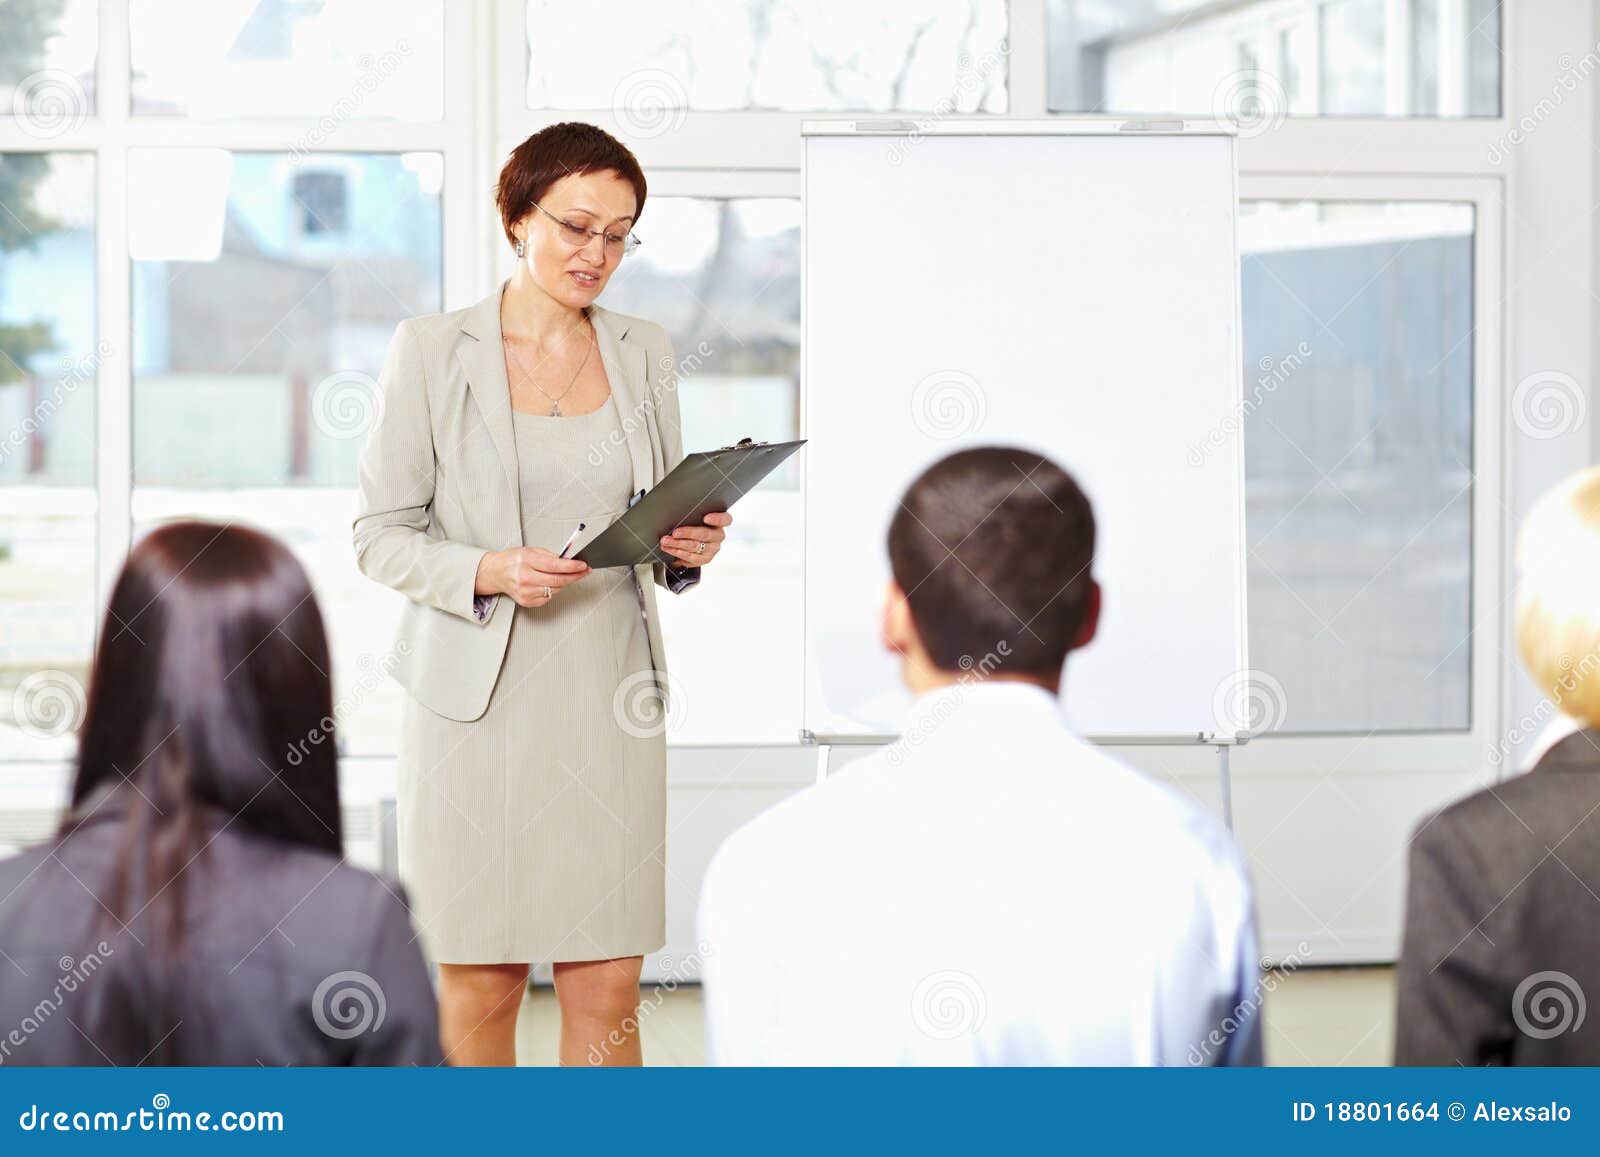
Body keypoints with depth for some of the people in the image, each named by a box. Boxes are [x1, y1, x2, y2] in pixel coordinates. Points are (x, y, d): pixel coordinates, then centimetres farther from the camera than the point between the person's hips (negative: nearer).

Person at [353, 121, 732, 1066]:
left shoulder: (645, 353, 10)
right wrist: (487, 573, -18)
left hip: (609, 698, 3)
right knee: (481, 983, 4)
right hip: (480, 703, -3)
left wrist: (689, 547, -4)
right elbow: (381, 535, -1)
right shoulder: (432, 351, -1)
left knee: (608, 988, 2)